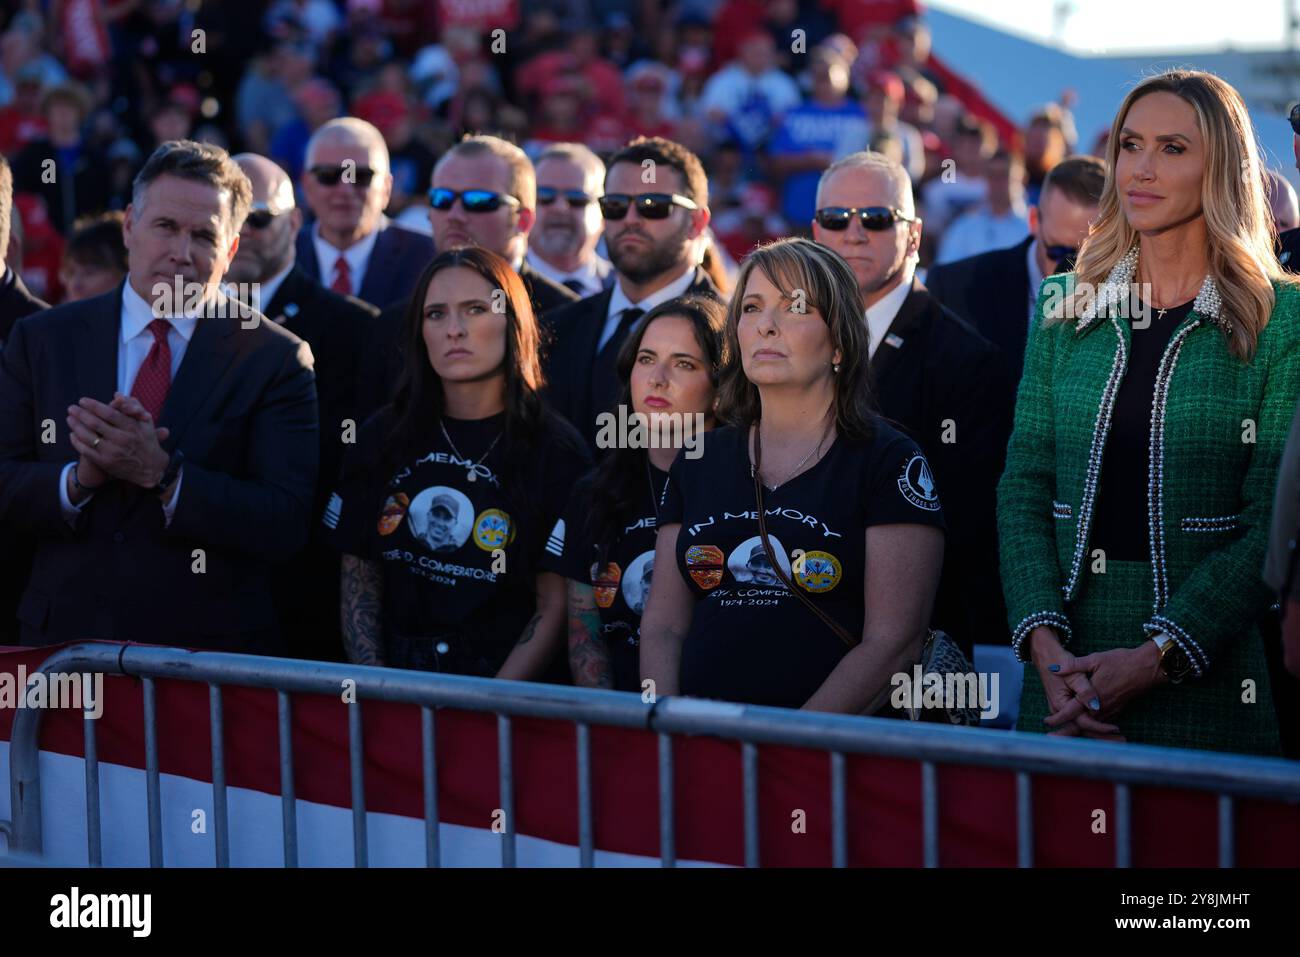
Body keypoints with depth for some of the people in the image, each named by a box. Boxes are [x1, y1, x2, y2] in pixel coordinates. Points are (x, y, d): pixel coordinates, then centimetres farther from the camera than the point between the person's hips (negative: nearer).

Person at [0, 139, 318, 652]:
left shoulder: (276, 360, -3)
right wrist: (79, 479, -18)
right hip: (65, 641, 2)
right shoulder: (42, 340, 5)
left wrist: (162, 474, -22)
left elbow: (286, 527, -11)